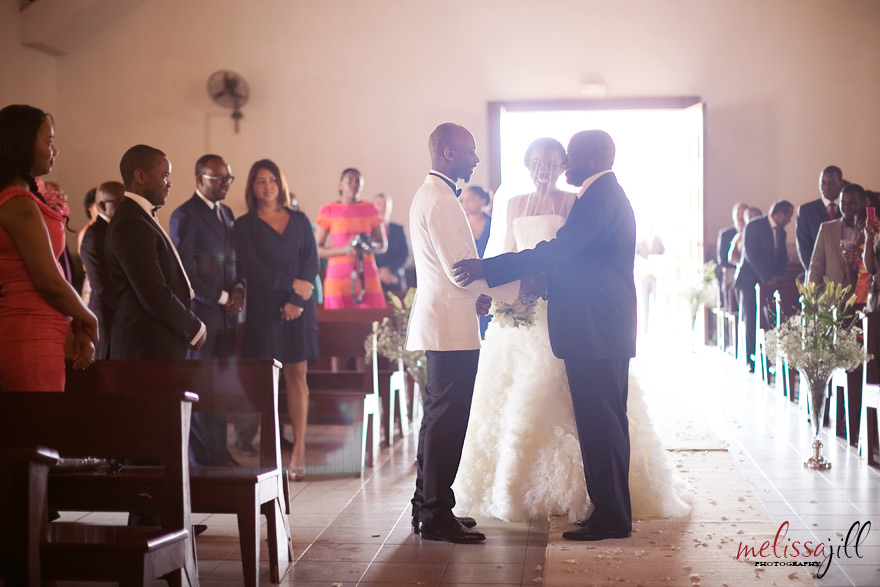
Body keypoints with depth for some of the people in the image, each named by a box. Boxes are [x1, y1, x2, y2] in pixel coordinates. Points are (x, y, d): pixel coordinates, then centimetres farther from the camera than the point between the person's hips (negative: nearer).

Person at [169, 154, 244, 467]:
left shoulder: (226, 213, 17)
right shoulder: (185, 215, -8)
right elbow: (185, 269, -13)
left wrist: (238, 288, 0)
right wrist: (221, 298, -12)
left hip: (226, 313, 7)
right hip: (200, 312, -7)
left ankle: (218, 453, 15)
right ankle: (203, 456, 2)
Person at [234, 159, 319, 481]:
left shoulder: (300, 221, 12)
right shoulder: (245, 225, 5)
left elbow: (312, 263, 5)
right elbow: (251, 268, -6)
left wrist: (297, 301, -8)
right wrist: (292, 283, -12)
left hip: (299, 308, 2)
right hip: (264, 307, -2)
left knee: (297, 374, -2)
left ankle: (299, 449, -2)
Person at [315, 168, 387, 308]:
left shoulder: (370, 210, 11)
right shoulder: (328, 211, 4)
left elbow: (384, 245, 15)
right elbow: (317, 249, 0)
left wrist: (372, 247, -8)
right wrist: (344, 250, -14)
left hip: (367, 275, 2)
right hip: (339, 275, -2)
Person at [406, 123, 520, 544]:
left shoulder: (427, 195, 18)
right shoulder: (440, 201, -16)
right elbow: (460, 269, -19)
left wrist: (478, 295, 15)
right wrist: (514, 288, -11)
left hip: (438, 322, 11)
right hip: (451, 326, -11)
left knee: (438, 417, 15)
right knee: (447, 420, -7)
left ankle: (427, 507, 23)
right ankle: (437, 515, -1)